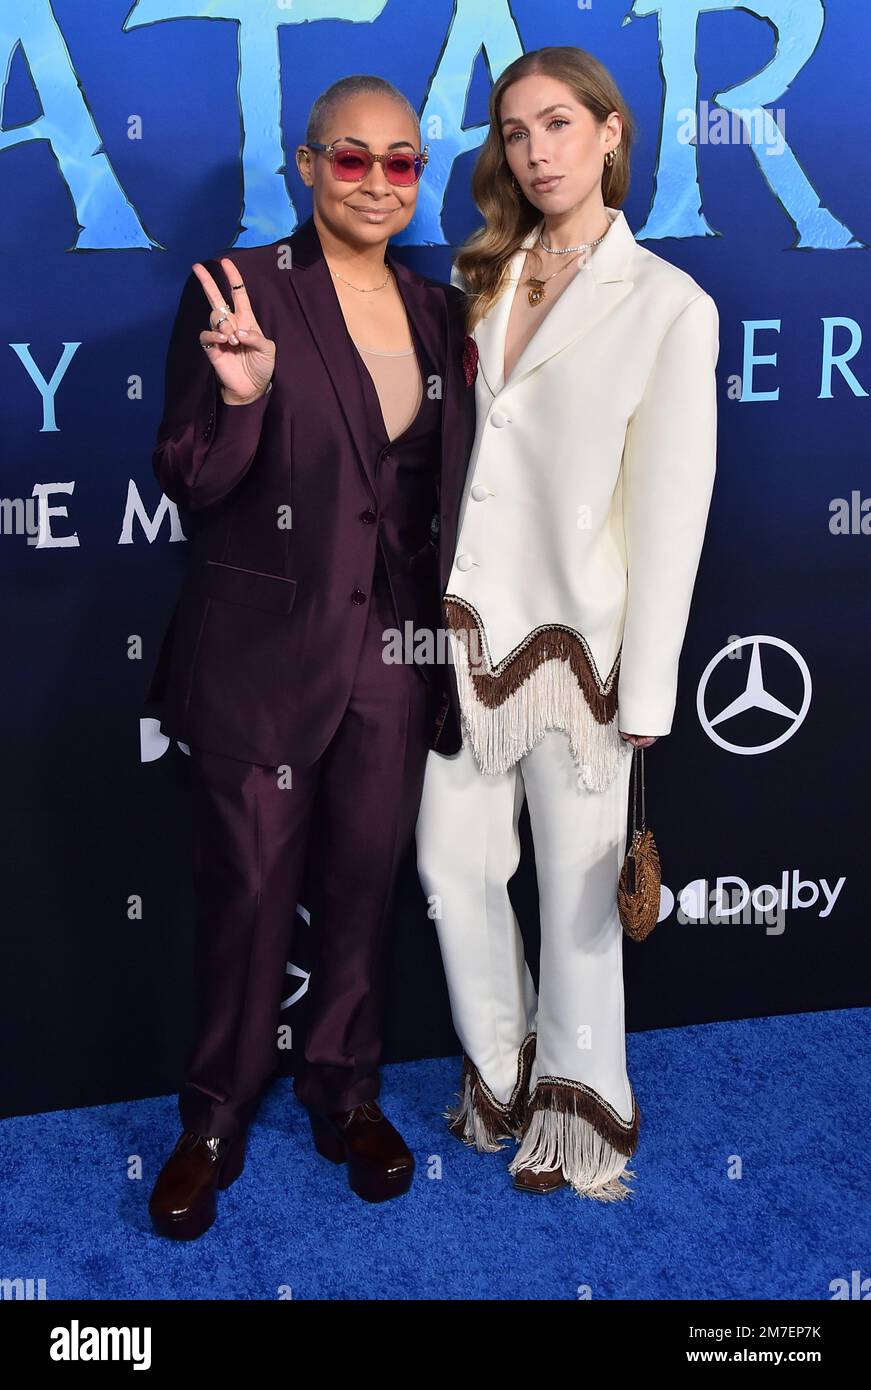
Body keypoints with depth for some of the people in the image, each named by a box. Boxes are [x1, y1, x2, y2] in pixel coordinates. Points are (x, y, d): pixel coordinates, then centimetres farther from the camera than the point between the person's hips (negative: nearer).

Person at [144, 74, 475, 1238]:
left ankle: (344, 1092, 35)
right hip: (266, 651, -4)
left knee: (364, 882, 14)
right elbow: (191, 488, -10)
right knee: (248, 892, 7)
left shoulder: (438, 312, 9)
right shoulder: (236, 291, -7)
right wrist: (241, 397, -28)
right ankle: (216, 1123, 27)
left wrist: (450, 641, 7)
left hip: (394, 652, 4)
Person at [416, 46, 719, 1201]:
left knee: (577, 880, 7)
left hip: (576, 635, -4)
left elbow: (672, 508, -7)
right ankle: (501, 1075, 33)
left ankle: (576, 1111, 28)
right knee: (453, 862, 9)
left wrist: (646, 689, -9)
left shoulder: (670, 306, -5)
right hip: (465, 625, 4)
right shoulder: (480, 280, 10)